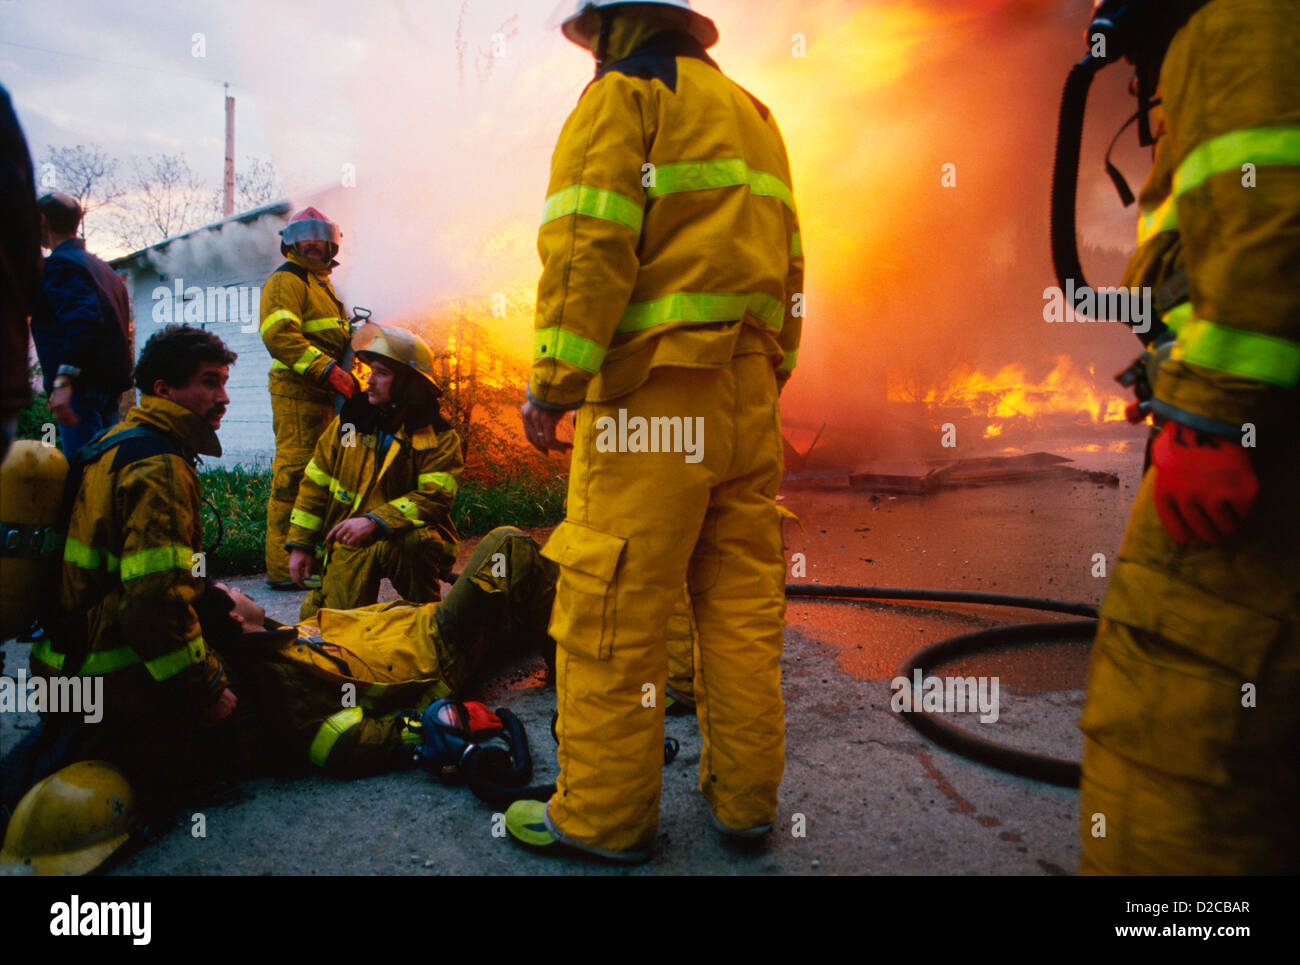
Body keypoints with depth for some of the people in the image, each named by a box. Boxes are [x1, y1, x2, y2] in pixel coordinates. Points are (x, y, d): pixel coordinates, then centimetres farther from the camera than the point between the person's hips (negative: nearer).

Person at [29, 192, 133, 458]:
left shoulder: (59, 264, -5)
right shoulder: (101, 267, 23)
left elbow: (84, 319, -23)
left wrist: (64, 379, -29)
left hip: (82, 387, -9)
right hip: (110, 386, 9)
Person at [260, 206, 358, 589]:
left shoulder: (321, 284, 26)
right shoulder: (286, 281, -5)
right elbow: (279, 335, -19)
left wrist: (347, 378, 17)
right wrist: (328, 370, -25)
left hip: (322, 393, 10)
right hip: (297, 392, -10)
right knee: (296, 474, -11)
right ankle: (285, 568, -8)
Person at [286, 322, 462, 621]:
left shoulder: (439, 437, -7)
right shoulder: (350, 421, 6)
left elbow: (434, 497, -19)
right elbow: (315, 482, 10)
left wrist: (375, 522, -30)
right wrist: (300, 545, 6)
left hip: (406, 536, -3)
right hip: (349, 544, 3)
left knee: (413, 542, -38)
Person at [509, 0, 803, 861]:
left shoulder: (624, 94, 3)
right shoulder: (750, 112, 26)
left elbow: (590, 245, -12)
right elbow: (786, 261, 21)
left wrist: (553, 382, -13)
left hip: (655, 389, -8)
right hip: (748, 386, 8)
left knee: (612, 604, -2)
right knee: (744, 601, 9)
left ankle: (602, 815, 7)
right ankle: (746, 797, 19)